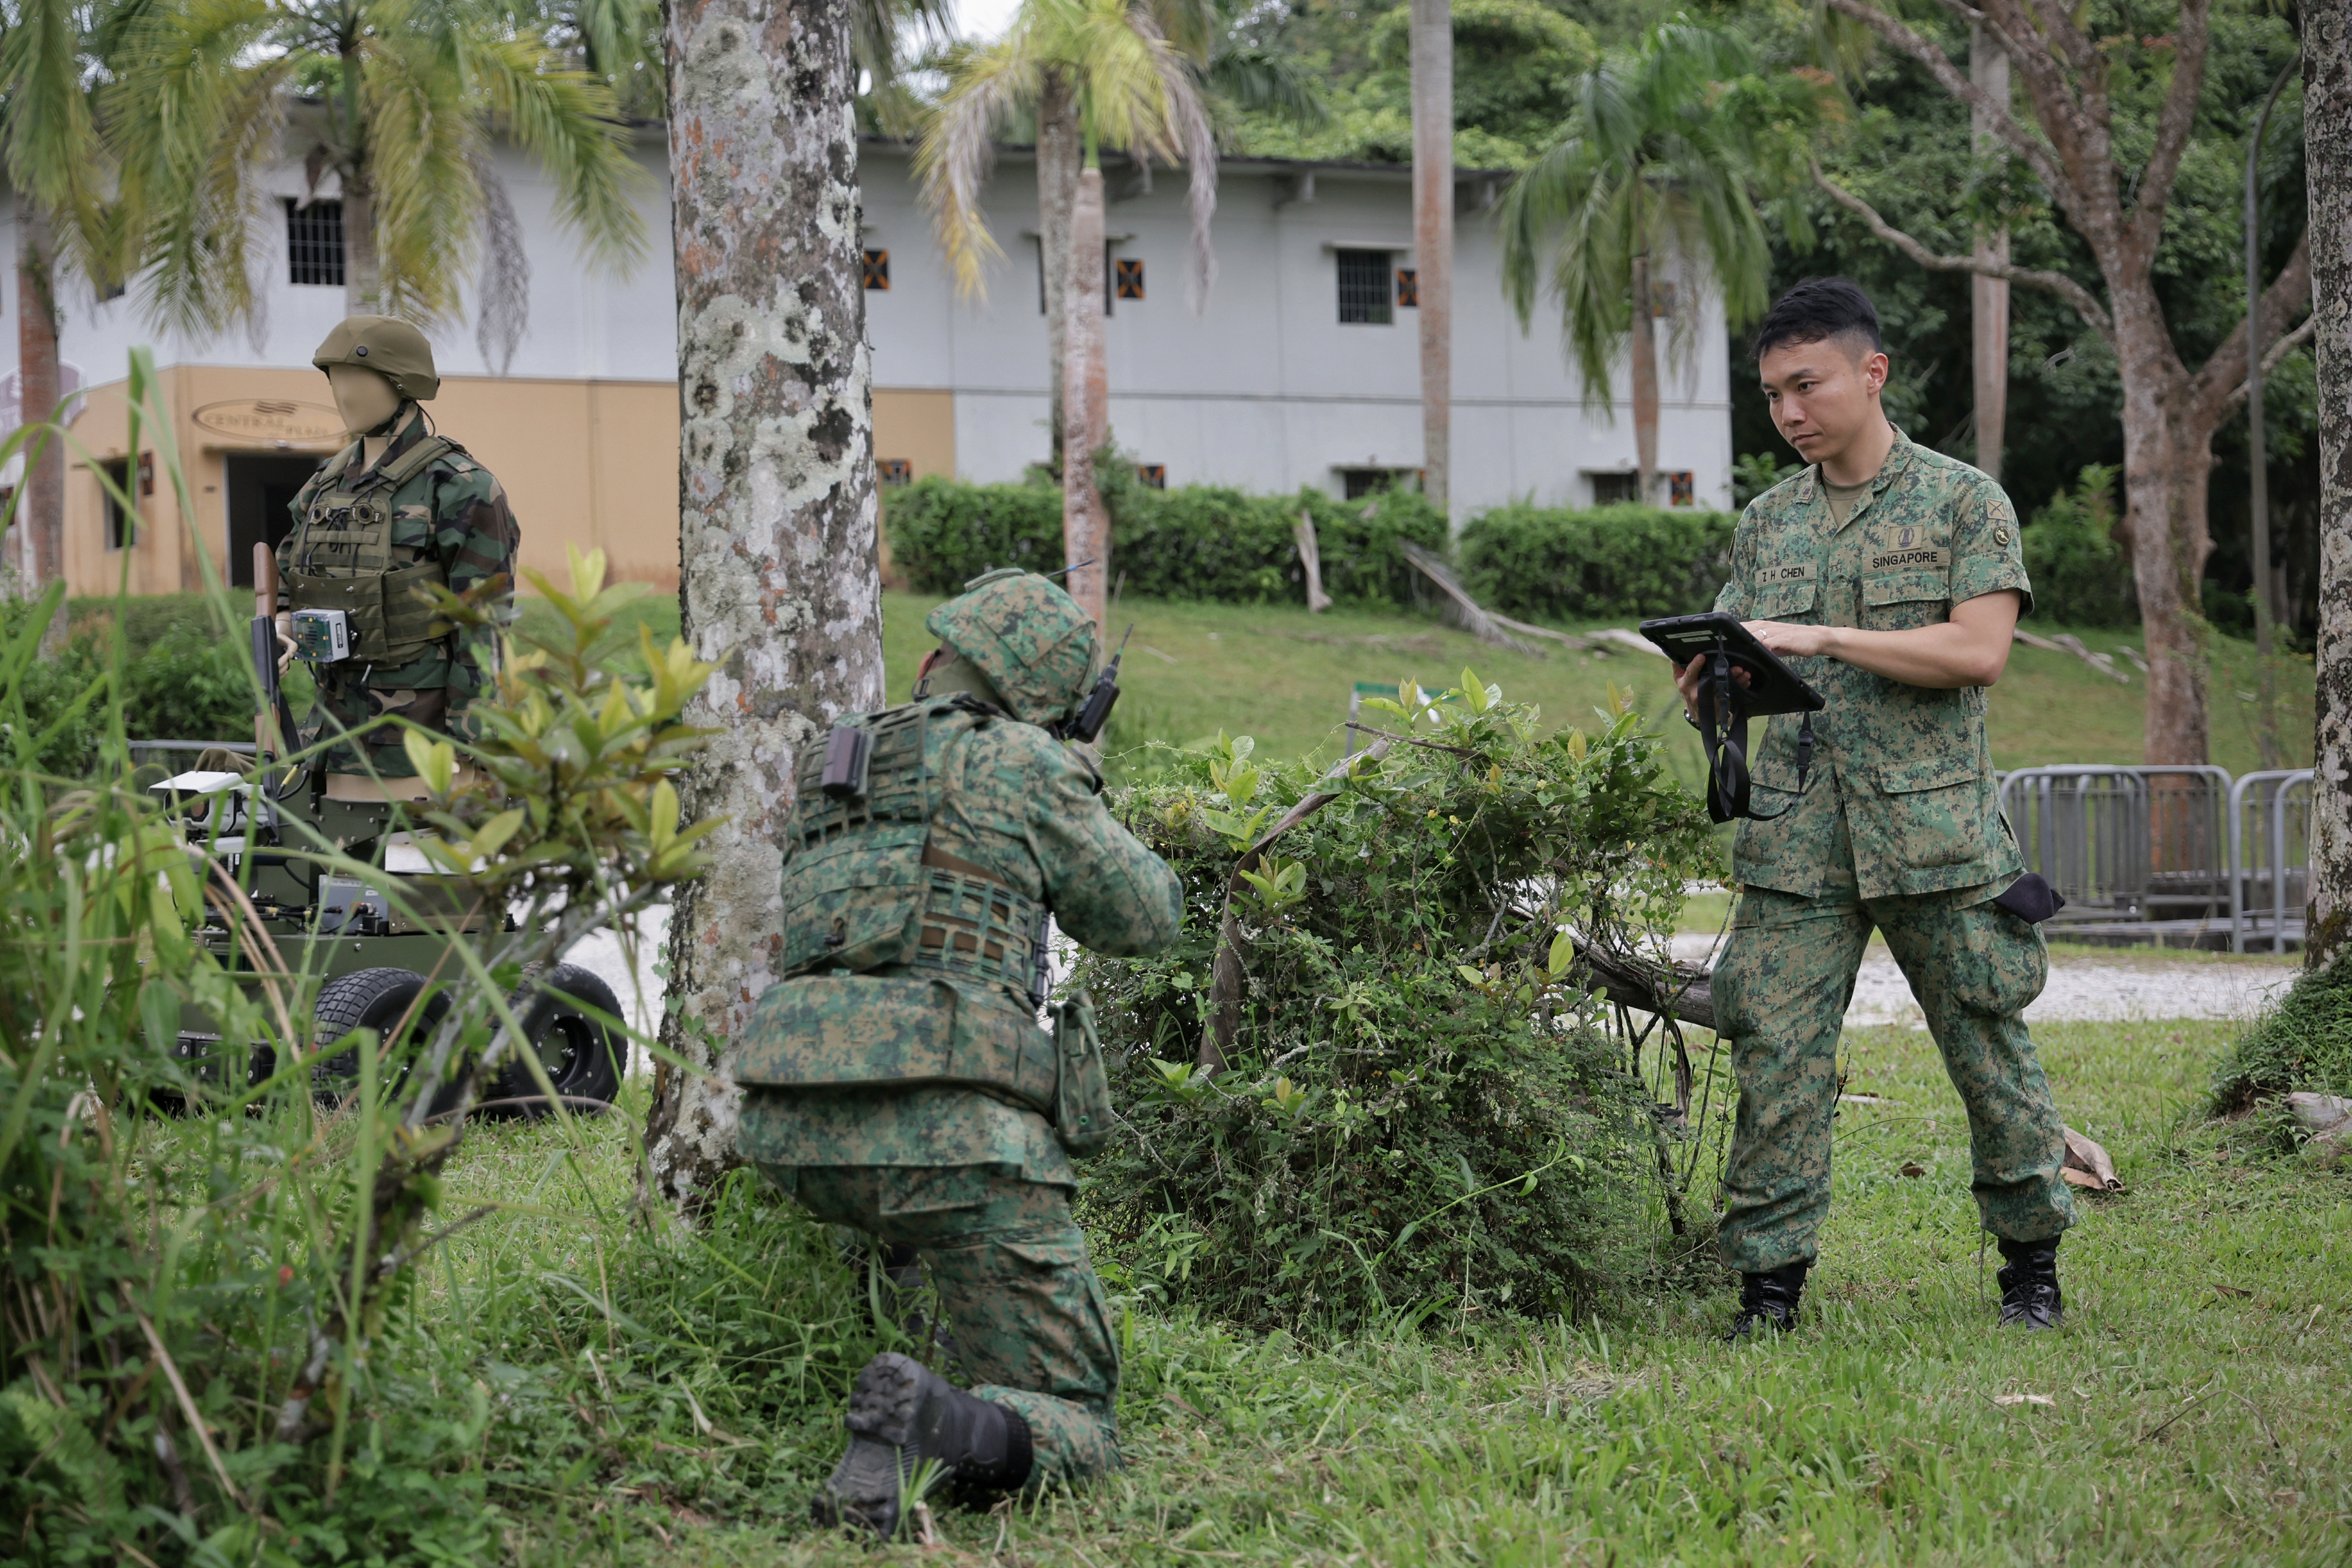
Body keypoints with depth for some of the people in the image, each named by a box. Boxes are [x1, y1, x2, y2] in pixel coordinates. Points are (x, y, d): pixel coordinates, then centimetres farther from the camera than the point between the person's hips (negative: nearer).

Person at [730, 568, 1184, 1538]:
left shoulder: (828, 767, 22)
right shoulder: (1022, 764, 6)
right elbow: (1143, 919, 17)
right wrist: (1076, 808, 37)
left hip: (797, 1131, 6)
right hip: (946, 1129, -6)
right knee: (1072, 1436, 2)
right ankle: (930, 1427, -30)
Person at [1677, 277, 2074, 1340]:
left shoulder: (1963, 502, 1)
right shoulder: (1768, 524, 14)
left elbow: (1978, 651, -11)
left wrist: (1820, 638, -16)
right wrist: (1710, 684, -9)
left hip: (1937, 828, -3)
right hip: (1797, 836, 3)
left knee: (1989, 1050, 4)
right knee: (1774, 1057, -5)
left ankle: (2032, 1262, 20)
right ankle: (1769, 1281, 1)